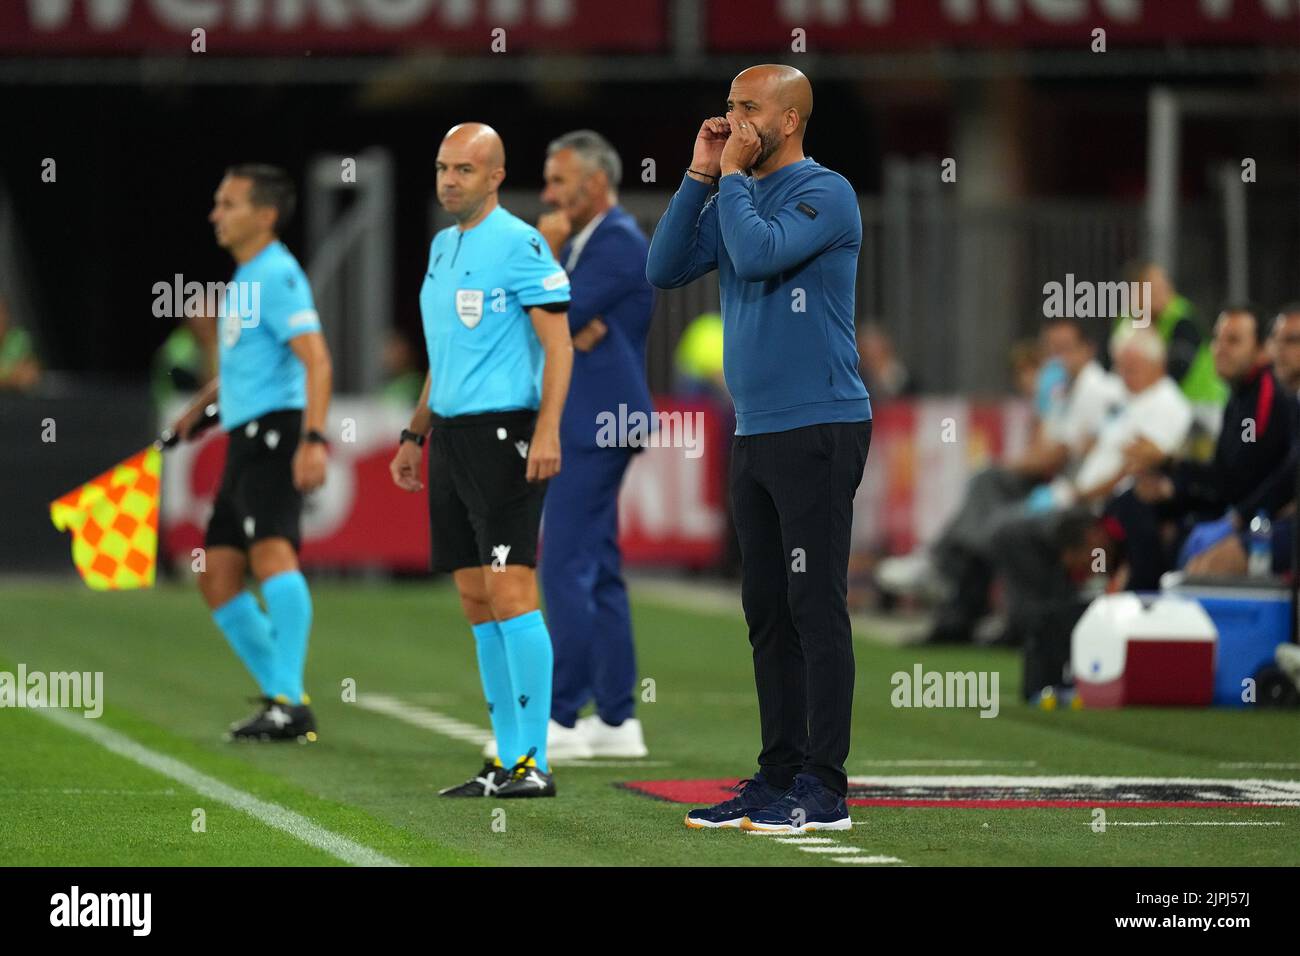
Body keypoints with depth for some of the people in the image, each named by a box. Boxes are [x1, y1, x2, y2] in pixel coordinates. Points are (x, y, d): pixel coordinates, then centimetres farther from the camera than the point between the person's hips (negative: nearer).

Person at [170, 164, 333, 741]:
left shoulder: (276, 275, -10)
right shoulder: (244, 278, 19)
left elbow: (316, 359, -20)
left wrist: (314, 439, -29)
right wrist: (201, 405, 39)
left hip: (275, 430, -10)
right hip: (244, 438, 11)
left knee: (270, 552, -26)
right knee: (217, 577, 9)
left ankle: (289, 701, -32)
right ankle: (283, 697, 14)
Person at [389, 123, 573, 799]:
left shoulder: (520, 244, -8)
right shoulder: (442, 247, 17)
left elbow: (558, 343, -12)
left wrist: (548, 431, -21)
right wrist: (414, 434, 24)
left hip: (503, 434, -9)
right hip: (451, 434, 9)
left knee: (509, 591, -12)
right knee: (476, 601, 7)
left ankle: (534, 762, -11)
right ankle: (508, 761, 10)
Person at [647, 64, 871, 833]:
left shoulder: (826, 193, -9)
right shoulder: (735, 195, 15)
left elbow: (758, 254, -24)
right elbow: (665, 270, 8)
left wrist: (733, 176, -10)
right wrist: (701, 175, 2)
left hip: (819, 430, -8)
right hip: (756, 434, 8)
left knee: (815, 609, -8)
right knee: (768, 614, 9)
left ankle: (823, 790, -8)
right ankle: (779, 777, 14)